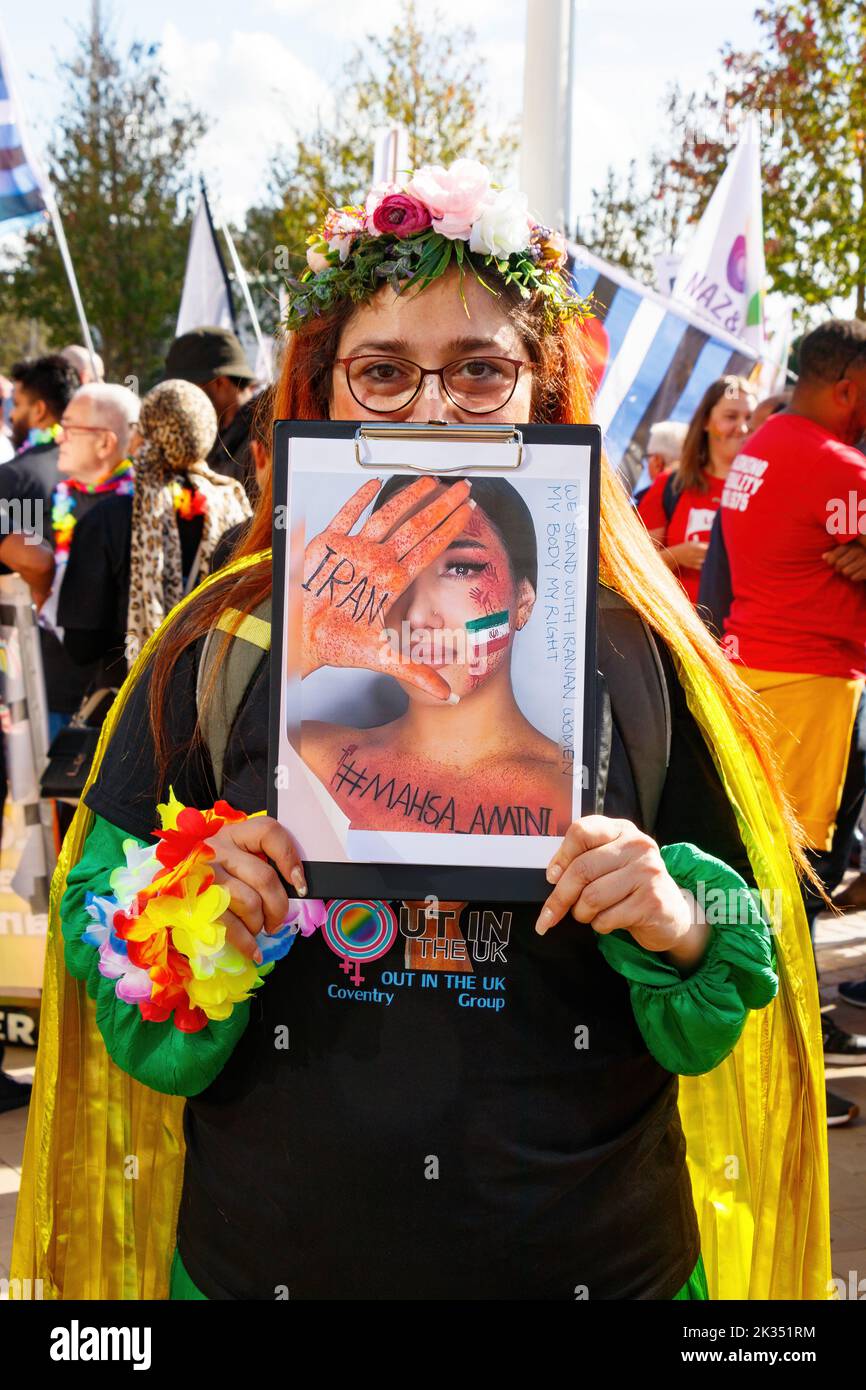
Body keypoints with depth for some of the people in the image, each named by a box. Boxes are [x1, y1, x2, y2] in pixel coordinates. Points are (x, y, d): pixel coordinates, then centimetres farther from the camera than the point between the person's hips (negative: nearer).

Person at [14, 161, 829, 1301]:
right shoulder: (217, 652, -5)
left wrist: (680, 929, -19)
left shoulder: (634, 653, -6)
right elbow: (130, 1021, 0)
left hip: (597, 1260, 0)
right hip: (263, 1258, 0)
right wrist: (194, 927, -20)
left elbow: (718, 1026, 1)